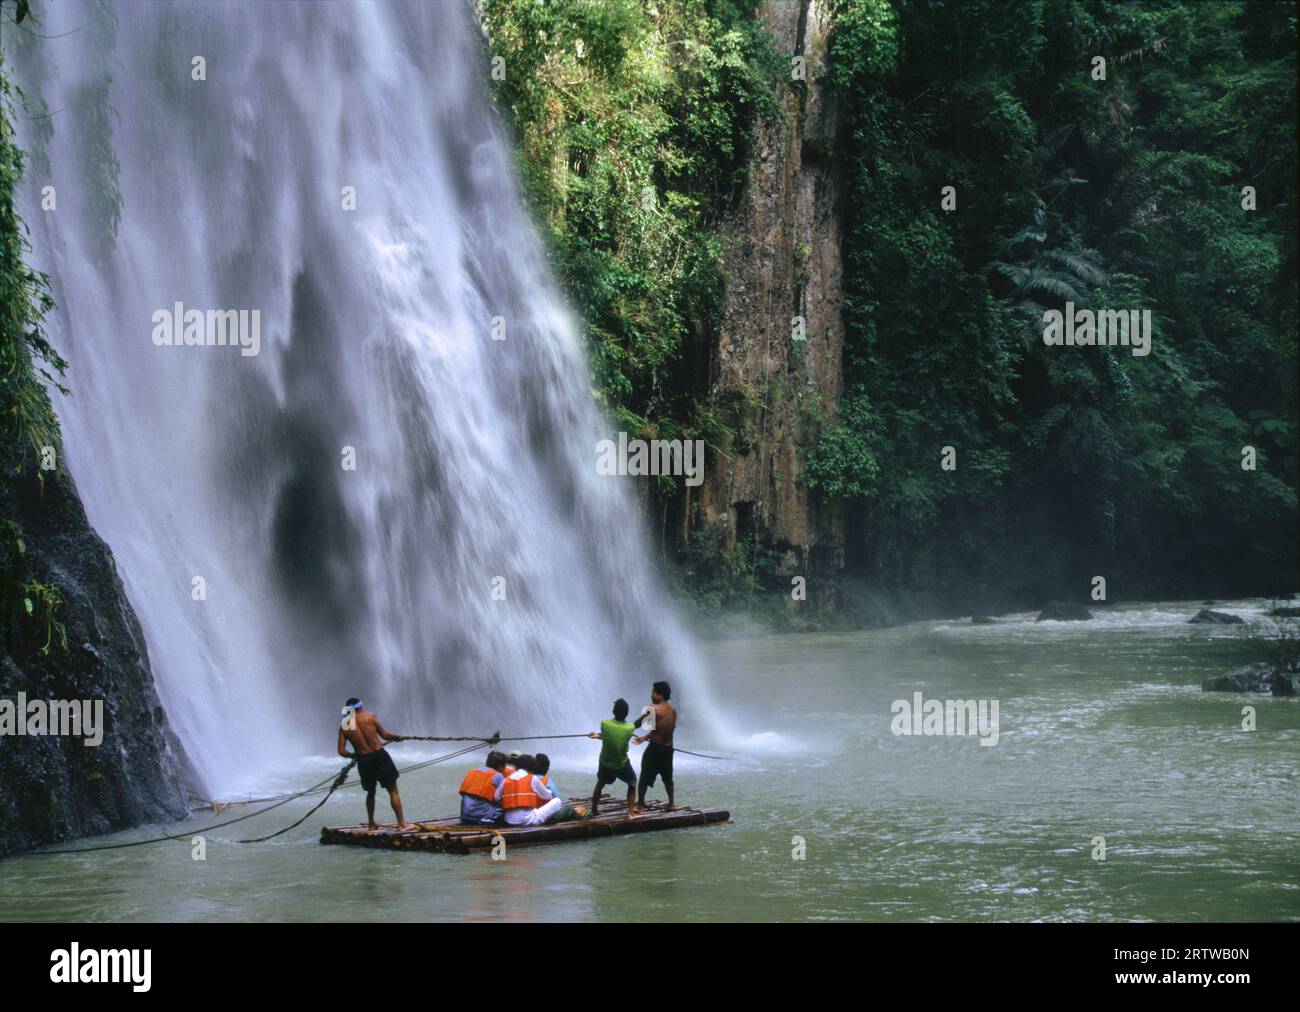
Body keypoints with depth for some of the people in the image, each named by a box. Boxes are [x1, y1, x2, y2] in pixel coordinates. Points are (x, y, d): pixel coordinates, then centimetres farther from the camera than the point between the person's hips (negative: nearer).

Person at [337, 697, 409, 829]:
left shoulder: (343, 727, 4)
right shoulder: (369, 716, -2)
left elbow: (341, 751, 1)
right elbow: (384, 735, -1)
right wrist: (397, 737, 18)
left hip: (363, 761, 3)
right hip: (380, 756, -3)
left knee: (370, 792, 24)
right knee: (393, 790, 7)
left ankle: (371, 824, 28)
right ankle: (401, 823, 5)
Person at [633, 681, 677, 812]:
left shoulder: (654, 709, -18)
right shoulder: (672, 710, 5)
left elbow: (636, 724, -14)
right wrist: (644, 738, 19)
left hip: (655, 748, -6)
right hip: (668, 748, 6)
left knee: (645, 777, 7)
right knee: (667, 777, 20)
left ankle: (640, 804, 12)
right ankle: (671, 803, 26)